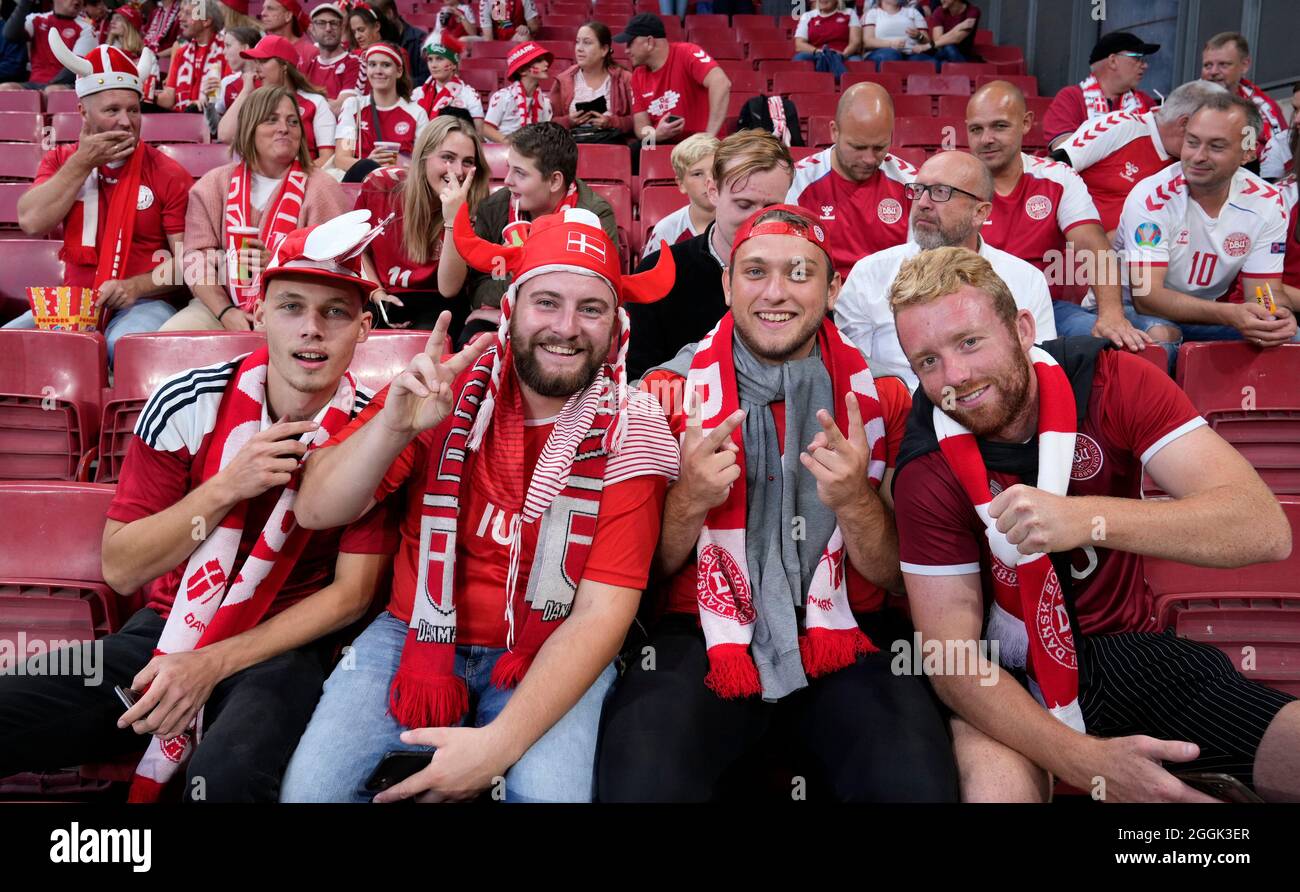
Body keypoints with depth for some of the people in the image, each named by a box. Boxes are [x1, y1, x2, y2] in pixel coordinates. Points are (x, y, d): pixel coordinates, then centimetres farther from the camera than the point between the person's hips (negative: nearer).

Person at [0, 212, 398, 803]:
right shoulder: (185, 404, -6)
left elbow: (351, 594, -7)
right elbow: (121, 570, -4)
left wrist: (211, 665, -15)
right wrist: (227, 488, -20)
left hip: (281, 646, -2)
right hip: (166, 628, 3)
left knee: (228, 772, -34)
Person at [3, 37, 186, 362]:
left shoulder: (168, 174, -1)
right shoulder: (60, 160, 12)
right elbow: (31, 223, -6)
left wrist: (135, 287, -20)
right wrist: (83, 162, -6)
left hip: (143, 303, -4)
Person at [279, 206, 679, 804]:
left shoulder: (630, 433, -11)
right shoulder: (447, 388, -6)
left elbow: (601, 612, -13)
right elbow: (317, 512, -8)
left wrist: (500, 743, -23)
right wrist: (393, 425, -27)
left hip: (551, 653, -1)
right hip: (418, 630, 2)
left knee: (552, 792, -27)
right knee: (311, 786, -17)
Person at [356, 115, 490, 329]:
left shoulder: (471, 209, -11)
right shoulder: (380, 184, -8)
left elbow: (449, 289, -22)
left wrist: (453, 220, -30)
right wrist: (376, 292, -4)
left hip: (434, 305, -1)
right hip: (384, 301, 2)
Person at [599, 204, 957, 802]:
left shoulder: (878, 395, 4)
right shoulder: (670, 391, 1)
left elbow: (895, 574, 3)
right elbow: (645, 568, 3)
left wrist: (855, 499, -18)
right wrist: (689, 498, -18)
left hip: (842, 637, 2)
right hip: (704, 634, -1)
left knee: (918, 780, -26)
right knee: (643, 781, -30)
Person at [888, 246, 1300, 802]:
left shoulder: (1110, 382, -11)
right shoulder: (928, 473, -15)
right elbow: (951, 660, -17)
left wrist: (1088, 519, -39)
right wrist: (1083, 760, -33)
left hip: (1130, 647, 3)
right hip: (1010, 673, -2)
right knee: (994, 786, -33)